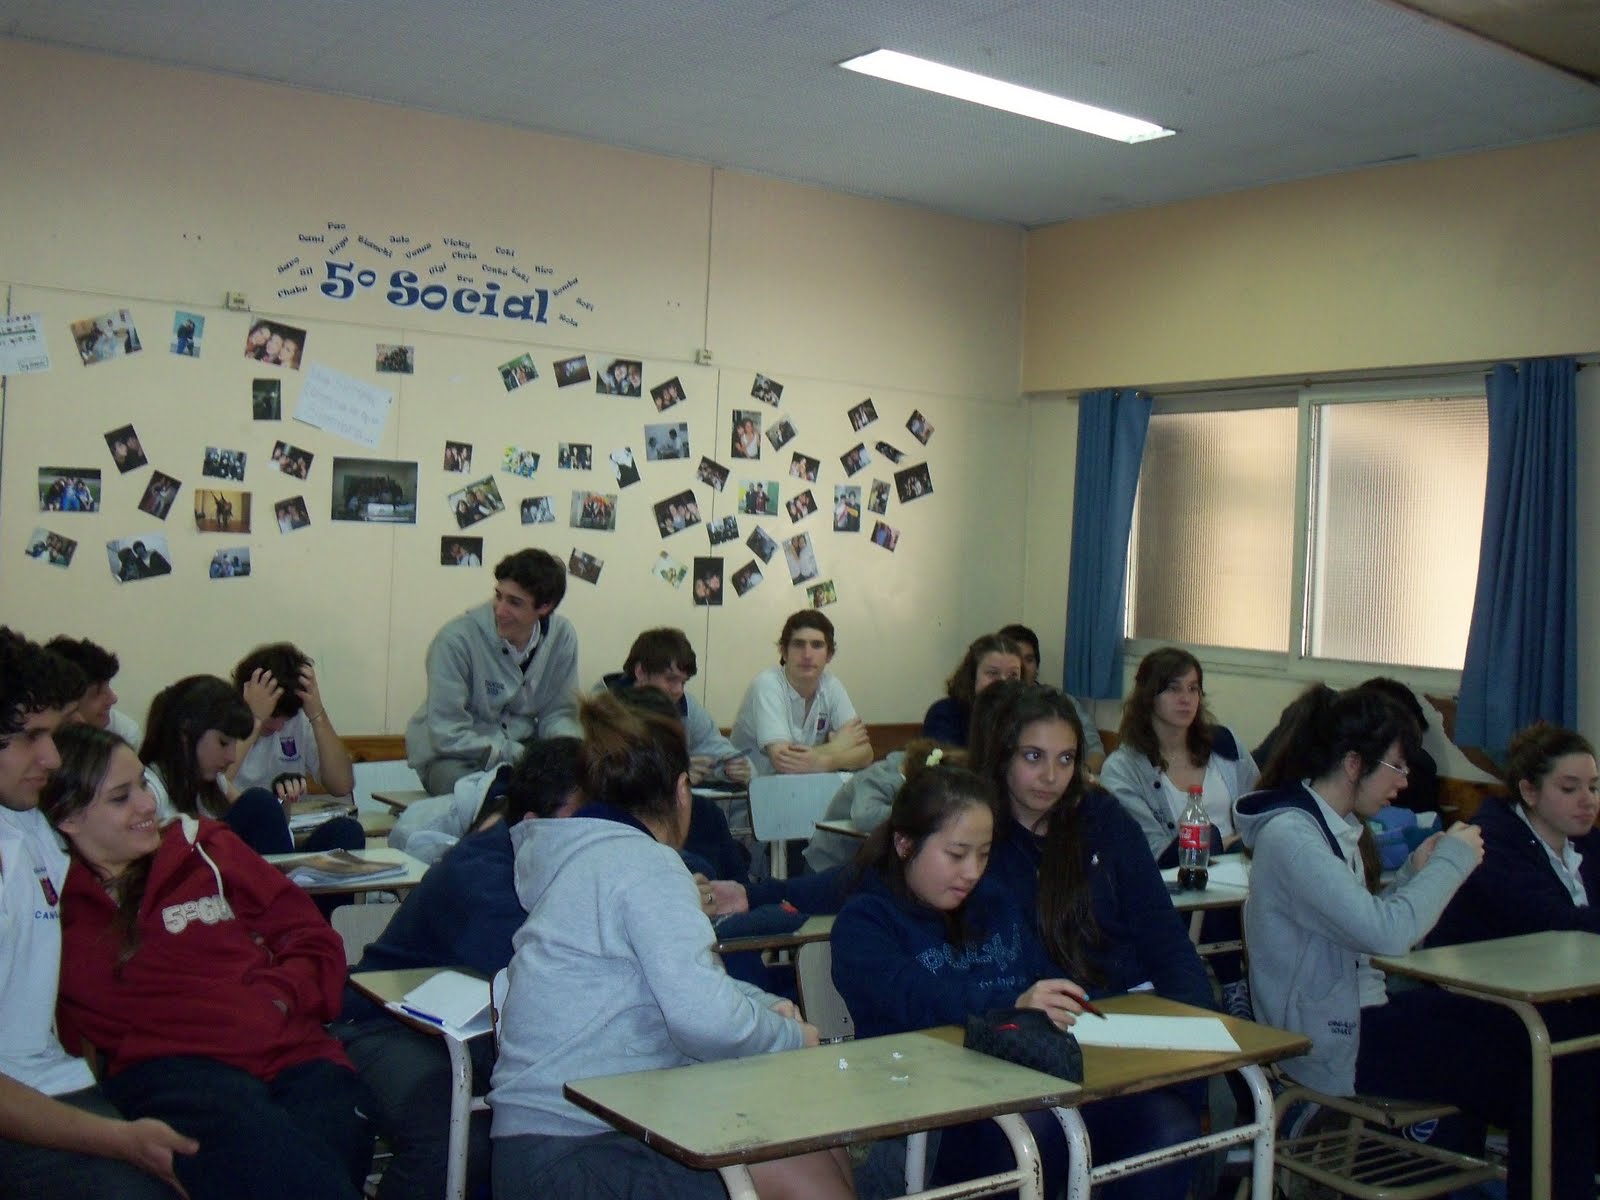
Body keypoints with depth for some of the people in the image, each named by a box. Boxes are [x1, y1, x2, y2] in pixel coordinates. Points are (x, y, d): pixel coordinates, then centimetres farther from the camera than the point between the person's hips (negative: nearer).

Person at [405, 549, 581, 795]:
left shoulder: (562, 636, -6)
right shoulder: (455, 639, -21)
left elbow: (557, 713, 3)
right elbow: (448, 736, -21)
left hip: (520, 744, 5)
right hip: (453, 756, -4)